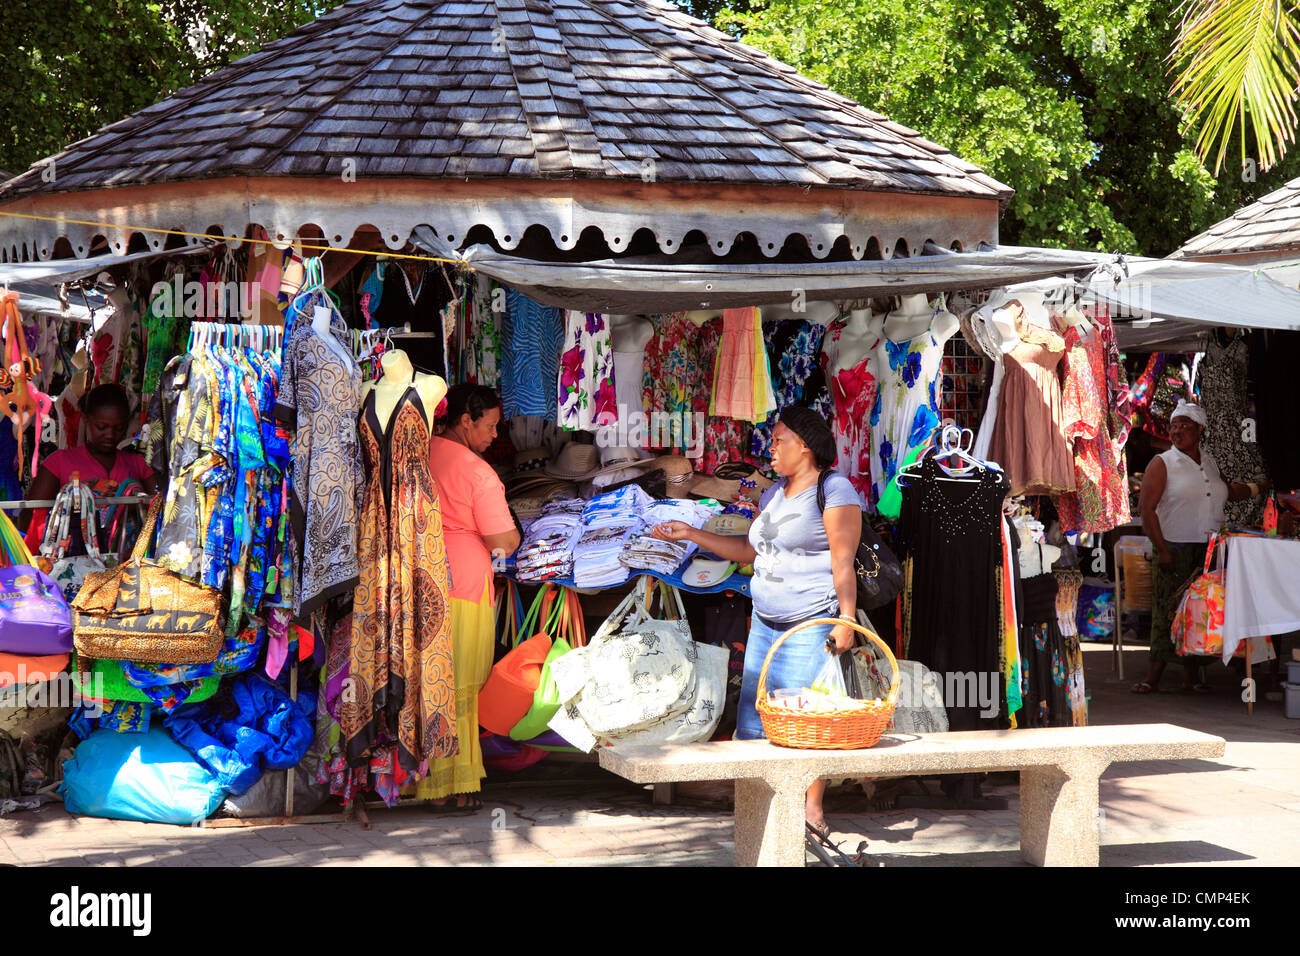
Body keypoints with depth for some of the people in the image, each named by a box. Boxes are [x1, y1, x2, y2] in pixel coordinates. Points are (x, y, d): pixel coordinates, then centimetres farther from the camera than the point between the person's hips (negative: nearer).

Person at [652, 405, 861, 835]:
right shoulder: (774, 494, 17)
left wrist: (846, 621, -19)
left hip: (813, 624, -8)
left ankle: (812, 808, 2)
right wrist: (690, 534, 22)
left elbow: (843, 562, -13)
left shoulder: (834, 490, -7)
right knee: (754, 716, 4)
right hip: (766, 622, 8)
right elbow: (750, 550, 24)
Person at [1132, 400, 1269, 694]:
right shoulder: (1162, 464, -2)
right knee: (1168, 611, -9)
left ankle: (1192, 676, 10)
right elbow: (1146, 508, -8)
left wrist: (1258, 489, 25)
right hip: (1175, 549, -5)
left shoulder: (1210, 462, 15)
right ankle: (1153, 677, -6)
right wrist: (1161, 549, -14)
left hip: (1209, 552, 5)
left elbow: (1226, 490, 34)